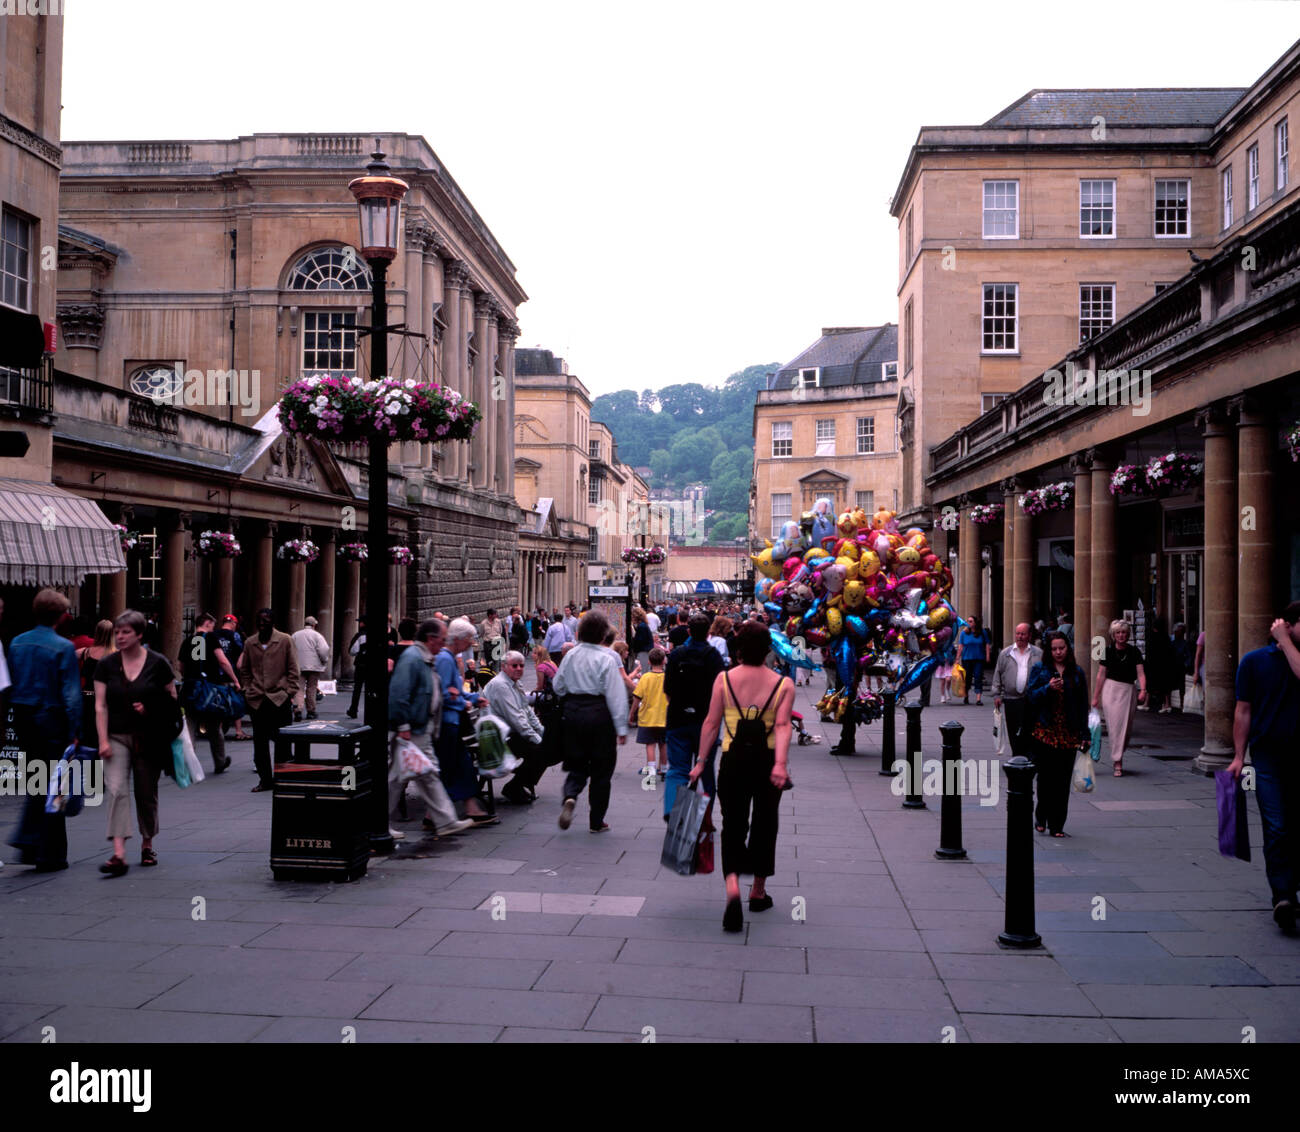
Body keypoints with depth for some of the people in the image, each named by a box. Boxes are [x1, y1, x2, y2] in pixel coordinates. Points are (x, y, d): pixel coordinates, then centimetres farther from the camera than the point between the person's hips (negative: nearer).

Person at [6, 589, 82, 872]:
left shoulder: (16, 643, 5)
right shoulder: (63, 647, -13)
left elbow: (11, 684, 10)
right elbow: (71, 693, -13)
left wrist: (18, 716, 17)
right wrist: (75, 731, -10)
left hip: (22, 718, 6)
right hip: (52, 719, -6)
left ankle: (27, 842, 10)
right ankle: (50, 856, 7)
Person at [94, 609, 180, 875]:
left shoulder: (157, 663, -1)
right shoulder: (106, 665, 3)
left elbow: (173, 699, 5)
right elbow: (100, 706, 1)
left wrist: (150, 710, -11)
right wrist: (103, 740, -8)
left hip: (149, 739, 0)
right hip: (117, 737, 1)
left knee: (147, 793, 10)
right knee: (116, 790, -14)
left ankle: (147, 844, 29)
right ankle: (119, 854, -21)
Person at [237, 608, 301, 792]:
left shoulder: (285, 640, 0)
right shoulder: (249, 643, 9)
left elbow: (293, 670, 1)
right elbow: (244, 670, 18)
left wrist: (290, 692, -5)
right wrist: (248, 690, 8)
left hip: (280, 699, -3)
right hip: (257, 700, 3)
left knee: (282, 741, 1)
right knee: (260, 741, 5)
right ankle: (265, 779, 14)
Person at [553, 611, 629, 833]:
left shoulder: (571, 655, 3)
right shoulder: (607, 658, -12)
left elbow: (558, 685, 11)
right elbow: (616, 694, -13)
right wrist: (621, 727, -10)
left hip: (573, 713, 4)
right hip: (599, 714, -4)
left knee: (577, 764, 15)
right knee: (601, 769, 8)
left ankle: (570, 796, -16)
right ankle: (596, 821, 13)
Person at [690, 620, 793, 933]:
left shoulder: (723, 679, -2)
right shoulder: (783, 684, -3)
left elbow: (711, 723, -3)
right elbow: (782, 725, -15)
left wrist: (701, 762, 3)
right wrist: (781, 763, -22)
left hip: (733, 760, 0)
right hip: (767, 761, 0)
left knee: (733, 825, 5)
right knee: (764, 824, 17)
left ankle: (732, 885, -20)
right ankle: (758, 892, 28)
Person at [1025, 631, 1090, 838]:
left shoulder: (1077, 673, 11)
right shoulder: (1039, 669, 6)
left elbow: (1083, 705, 10)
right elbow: (1030, 696, 0)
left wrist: (1084, 734, 5)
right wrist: (1048, 688, -18)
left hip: (1068, 734, 2)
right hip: (1043, 732, -2)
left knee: (1062, 782, 1)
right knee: (1045, 778, -4)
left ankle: (1057, 826, 7)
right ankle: (1041, 818, 15)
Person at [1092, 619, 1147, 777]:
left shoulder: (1134, 651, 3)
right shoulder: (1108, 651, 1)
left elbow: (1140, 673, -3)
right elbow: (1101, 675, 4)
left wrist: (1143, 690, -20)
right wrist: (1095, 697, 4)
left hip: (1128, 690, 2)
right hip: (1110, 689, -2)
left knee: (1126, 727, 8)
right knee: (1115, 725, -7)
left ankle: (1118, 756, 29)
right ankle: (1118, 763, -5)